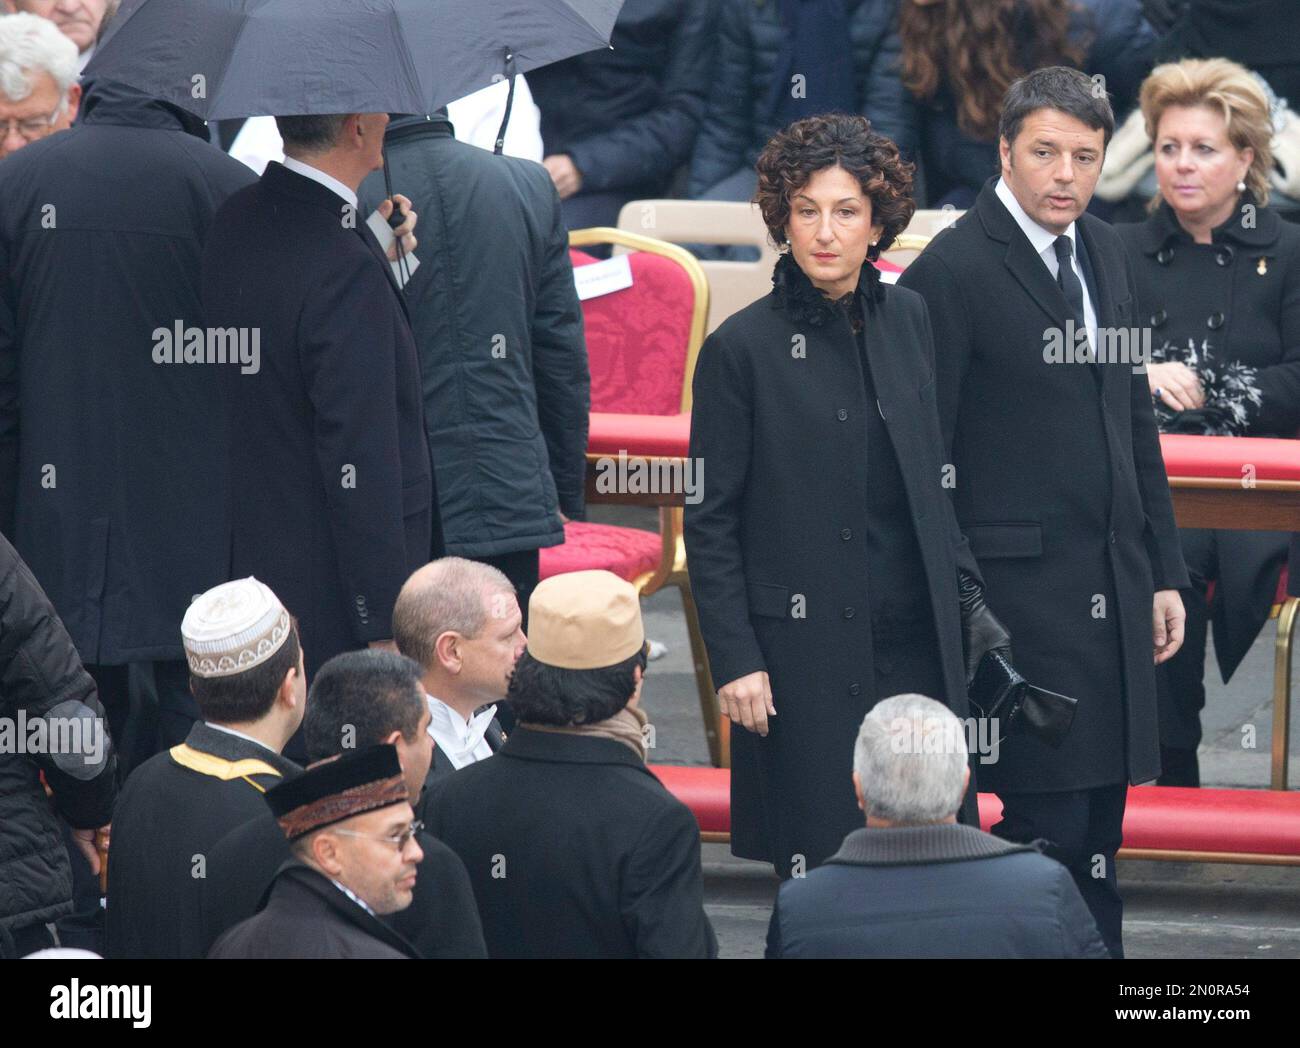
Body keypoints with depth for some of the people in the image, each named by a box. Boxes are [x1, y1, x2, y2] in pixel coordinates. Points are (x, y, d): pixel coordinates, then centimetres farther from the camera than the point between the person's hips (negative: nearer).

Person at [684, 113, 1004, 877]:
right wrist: (734, 660, -9)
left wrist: (965, 588, 13)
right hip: (804, 650, -4)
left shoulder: (906, 319, 8)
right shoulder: (742, 348, -6)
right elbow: (710, 523, -4)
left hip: (917, 641, 4)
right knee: (820, 858, -3)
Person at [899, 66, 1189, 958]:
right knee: (1046, 822, -8)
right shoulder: (954, 270, -10)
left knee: (1099, 826, 10)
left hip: (1114, 587, 7)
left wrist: (1164, 571, 17)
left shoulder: (1106, 255, 13)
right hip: (1022, 588, -7)